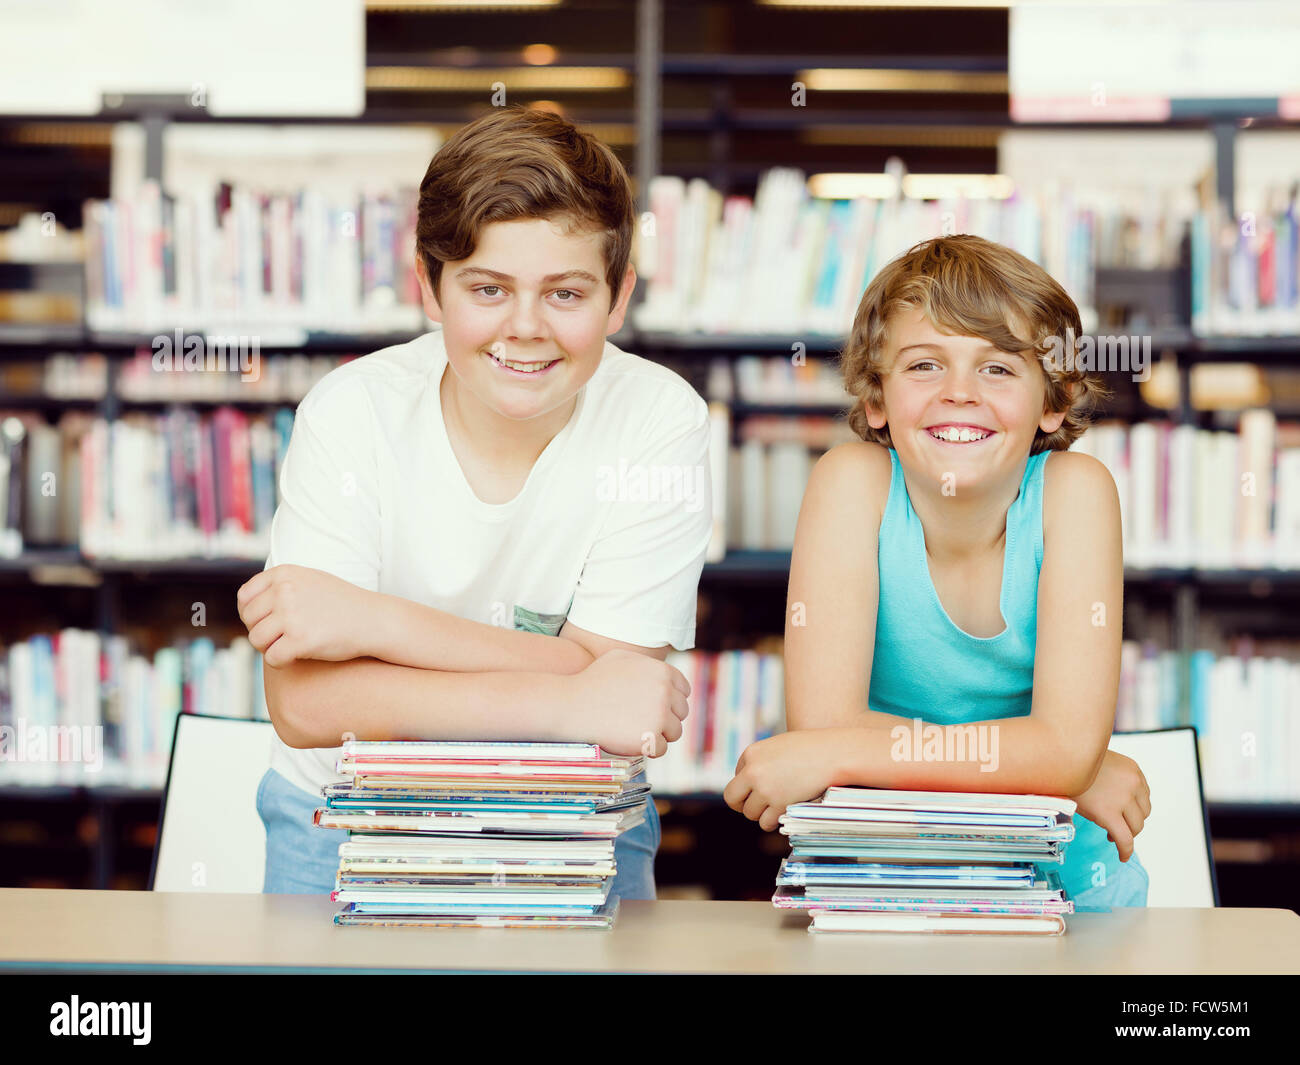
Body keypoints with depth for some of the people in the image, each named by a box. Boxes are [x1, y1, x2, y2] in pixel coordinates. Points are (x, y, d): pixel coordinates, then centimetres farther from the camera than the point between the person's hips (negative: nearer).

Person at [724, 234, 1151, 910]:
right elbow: (821, 719, -20)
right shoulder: (853, 482, -14)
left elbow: (1070, 745, -21)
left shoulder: (1074, 492, -14)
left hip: (1049, 862, 1)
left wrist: (833, 754, -24)